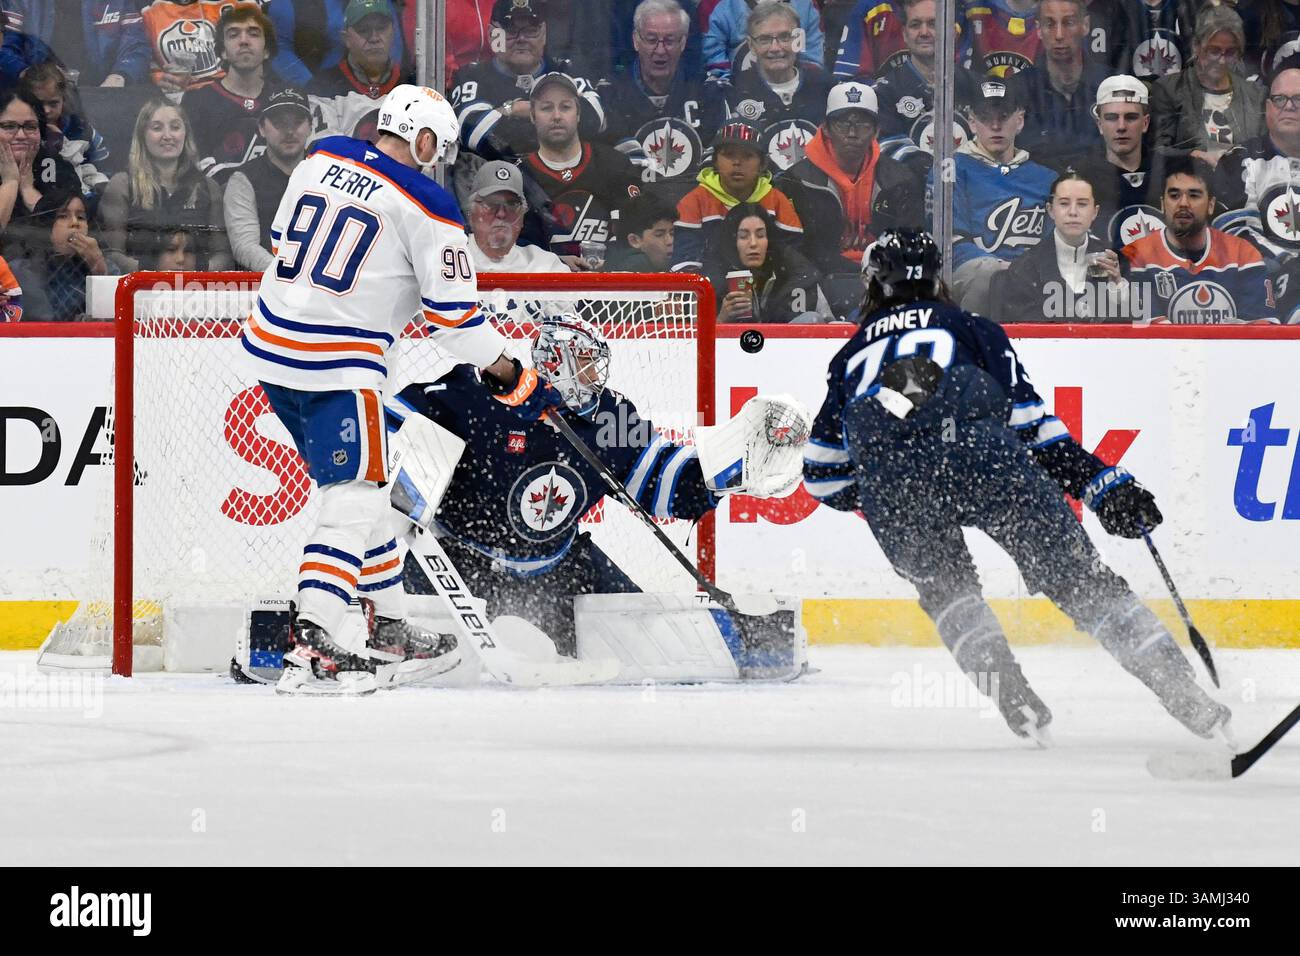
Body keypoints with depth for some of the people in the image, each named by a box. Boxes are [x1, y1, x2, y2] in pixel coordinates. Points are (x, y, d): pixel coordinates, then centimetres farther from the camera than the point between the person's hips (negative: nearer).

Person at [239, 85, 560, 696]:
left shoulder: (321, 159, 7)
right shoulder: (425, 208, -10)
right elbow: (453, 312, -7)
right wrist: (510, 376, 5)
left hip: (270, 346, 8)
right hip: (337, 366, -8)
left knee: (358, 482, 21)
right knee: (354, 503, -5)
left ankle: (389, 623, 31)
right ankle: (310, 649, -18)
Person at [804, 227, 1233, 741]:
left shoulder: (851, 356, 34)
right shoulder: (968, 328, 28)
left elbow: (824, 477, 34)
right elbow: (1029, 423, 14)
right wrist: (1104, 486, 12)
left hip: (888, 480, 1)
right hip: (983, 457, -1)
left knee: (944, 585, 28)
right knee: (1078, 577, 5)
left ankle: (1009, 692, 7)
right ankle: (1184, 695, -5)